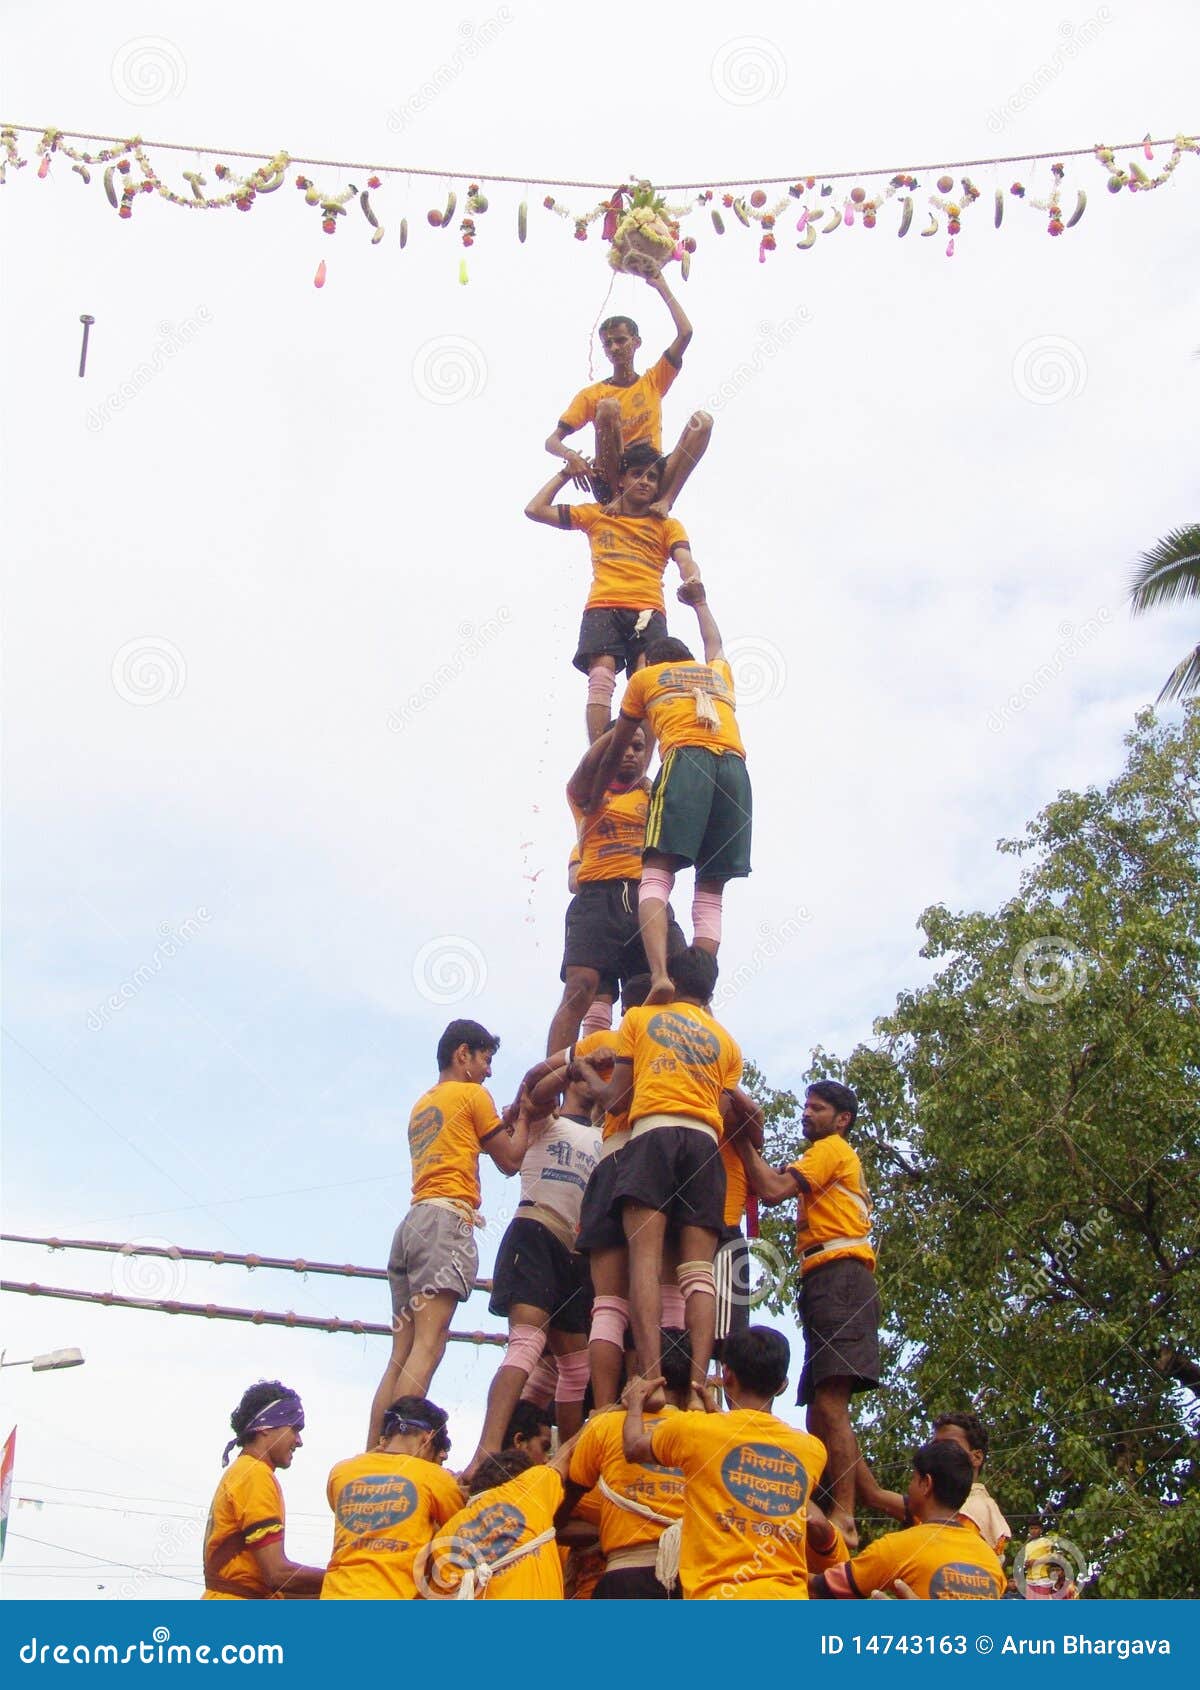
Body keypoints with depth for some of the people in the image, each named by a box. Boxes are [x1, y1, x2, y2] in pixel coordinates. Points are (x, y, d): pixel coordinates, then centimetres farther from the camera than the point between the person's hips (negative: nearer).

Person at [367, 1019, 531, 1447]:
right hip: (447, 1222, -8)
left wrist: (504, 1124, 29)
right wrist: (523, 1118, 25)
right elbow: (510, 1161, 10)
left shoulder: (421, 1105, 27)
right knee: (426, 1349, -18)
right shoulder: (472, 1094, 6)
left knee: (400, 1357, 1)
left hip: (411, 1225, 8)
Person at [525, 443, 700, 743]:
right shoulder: (596, 515, 24)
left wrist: (692, 581, -20)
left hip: (649, 612, 0)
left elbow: (685, 561, 3)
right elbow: (535, 510, 23)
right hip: (602, 609, 0)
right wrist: (565, 474, 26)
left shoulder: (667, 525, 23)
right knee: (601, 677, -25)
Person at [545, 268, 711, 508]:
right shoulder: (591, 394, 12)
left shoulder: (654, 381, 18)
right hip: (609, 484, -2)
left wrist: (662, 288, 12)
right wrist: (570, 455, -20)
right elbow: (552, 441, 4)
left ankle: (666, 500, -29)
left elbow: (685, 333, 8)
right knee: (608, 406, -24)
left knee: (703, 420, -16)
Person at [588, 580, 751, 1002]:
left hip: (686, 760, -3)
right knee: (711, 891, 1)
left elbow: (615, 750, 31)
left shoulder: (645, 677, 26)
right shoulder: (718, 672, 35)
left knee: (656, 875, -13)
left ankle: (659, 974, -38)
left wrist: (593, 802, 42)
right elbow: (715, 643, 61)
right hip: (735, 768, 3)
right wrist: (699, 602, 77)